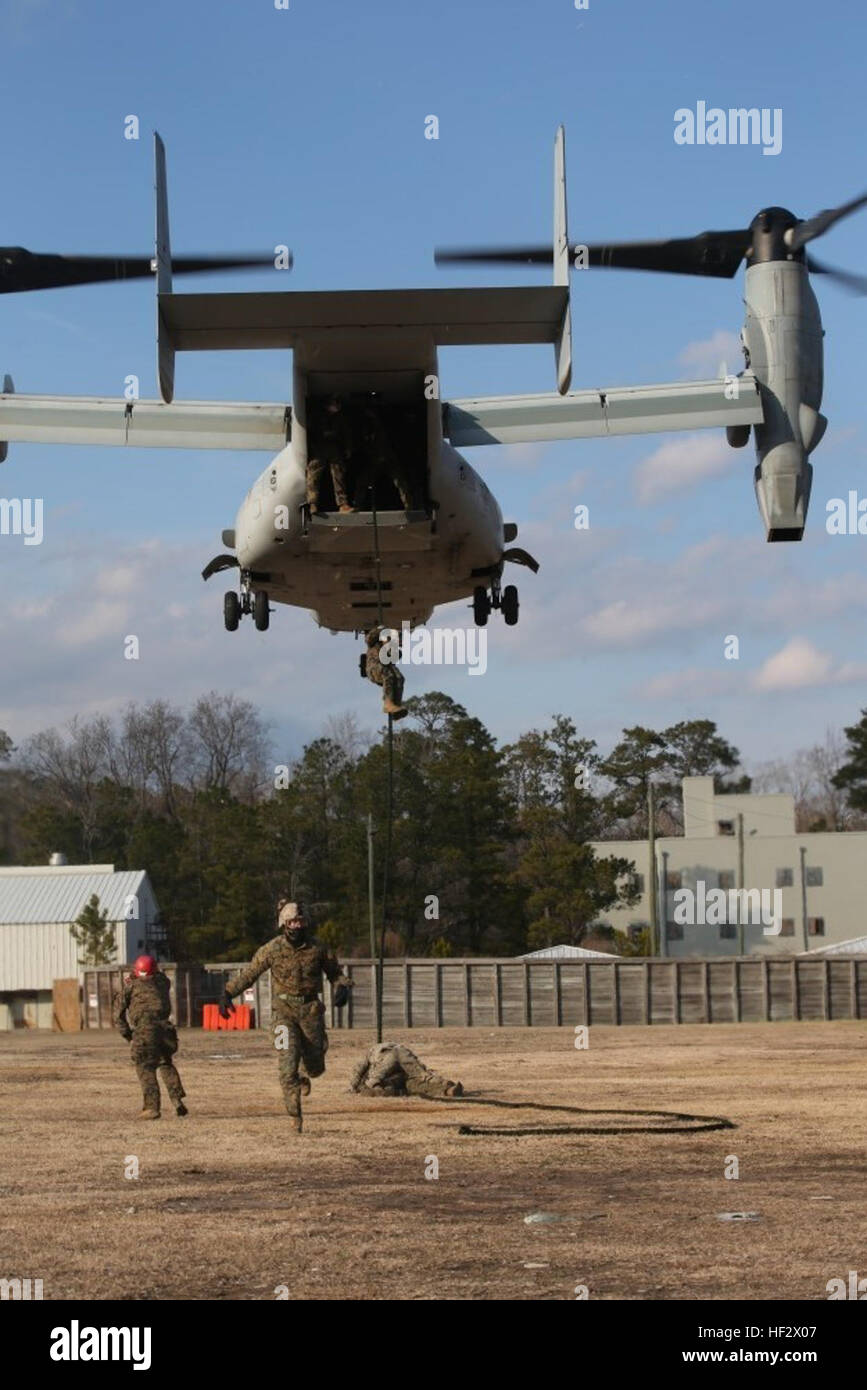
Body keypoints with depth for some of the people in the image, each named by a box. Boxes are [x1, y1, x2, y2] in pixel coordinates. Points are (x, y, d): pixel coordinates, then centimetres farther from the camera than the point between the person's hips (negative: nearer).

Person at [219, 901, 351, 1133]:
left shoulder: (317, 948, -2)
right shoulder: (272, 949, -6)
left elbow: (335, 972, 9)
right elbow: (249, 973, 4)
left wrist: (343, 987, -11)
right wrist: (228, 993, 0)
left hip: (310, 1009, 2)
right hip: (284, 1010, -2)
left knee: (315, 1066, 7)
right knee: (287, 1064, -13)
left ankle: (304, 1076, 45)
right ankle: (295, 1116, -7)